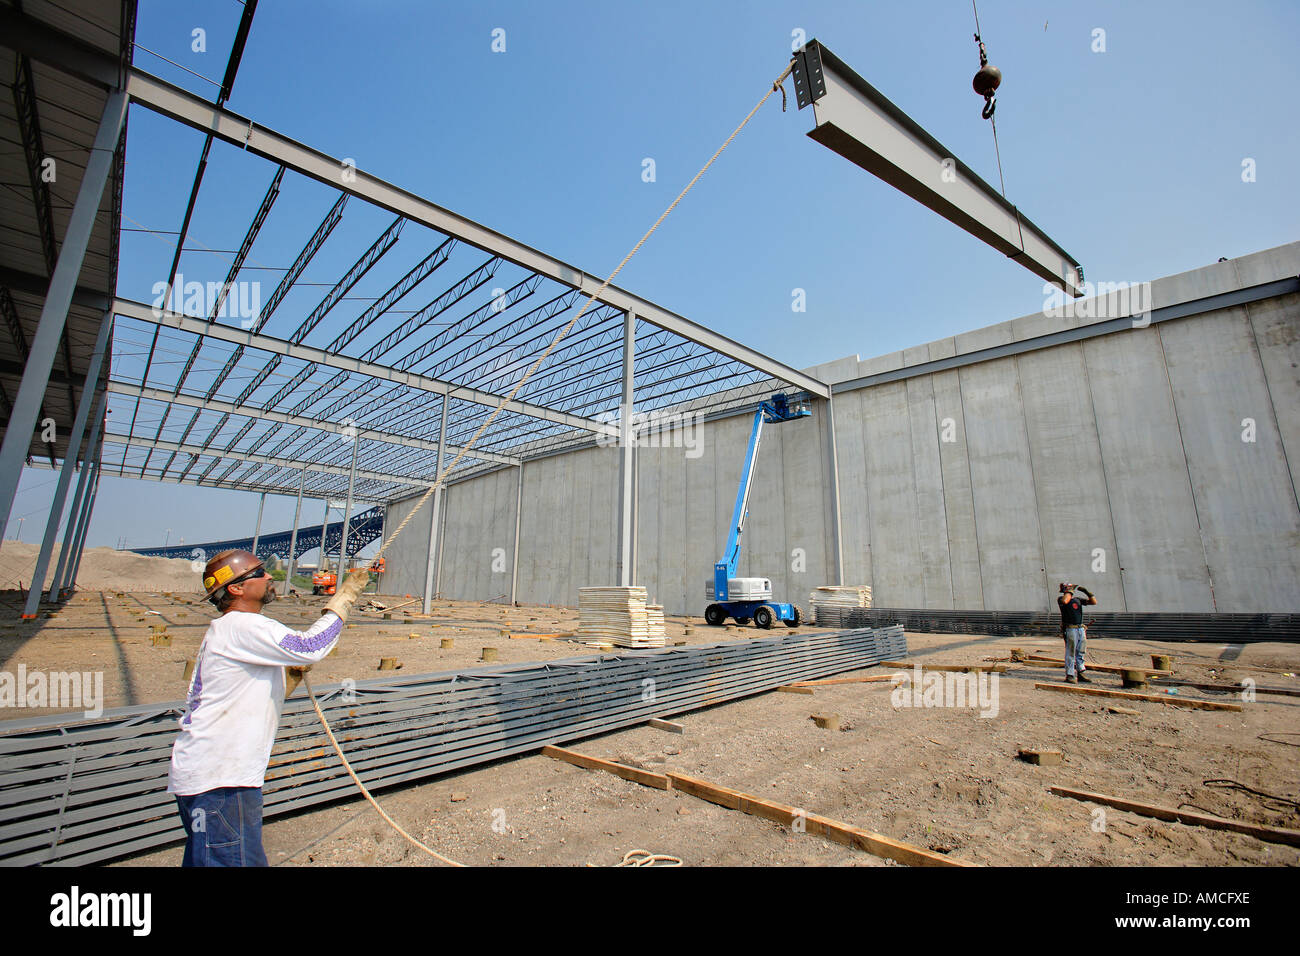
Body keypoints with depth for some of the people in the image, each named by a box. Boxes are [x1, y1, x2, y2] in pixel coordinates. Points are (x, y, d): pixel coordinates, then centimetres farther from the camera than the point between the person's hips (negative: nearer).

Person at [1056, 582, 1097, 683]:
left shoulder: (1077, 600, 17)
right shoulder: (1061, 599, -4)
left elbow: (1094, 602, 16)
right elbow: (1065, 601, -28)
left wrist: (1087, 592, 4)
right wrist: (1069, 591, -15)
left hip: (1081, 629, 7)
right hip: (1070, 629, -7)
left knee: (1080, 653, 11)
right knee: (1070, 654, -5)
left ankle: (1080, 675, 19)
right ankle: (1069, 676, 0)